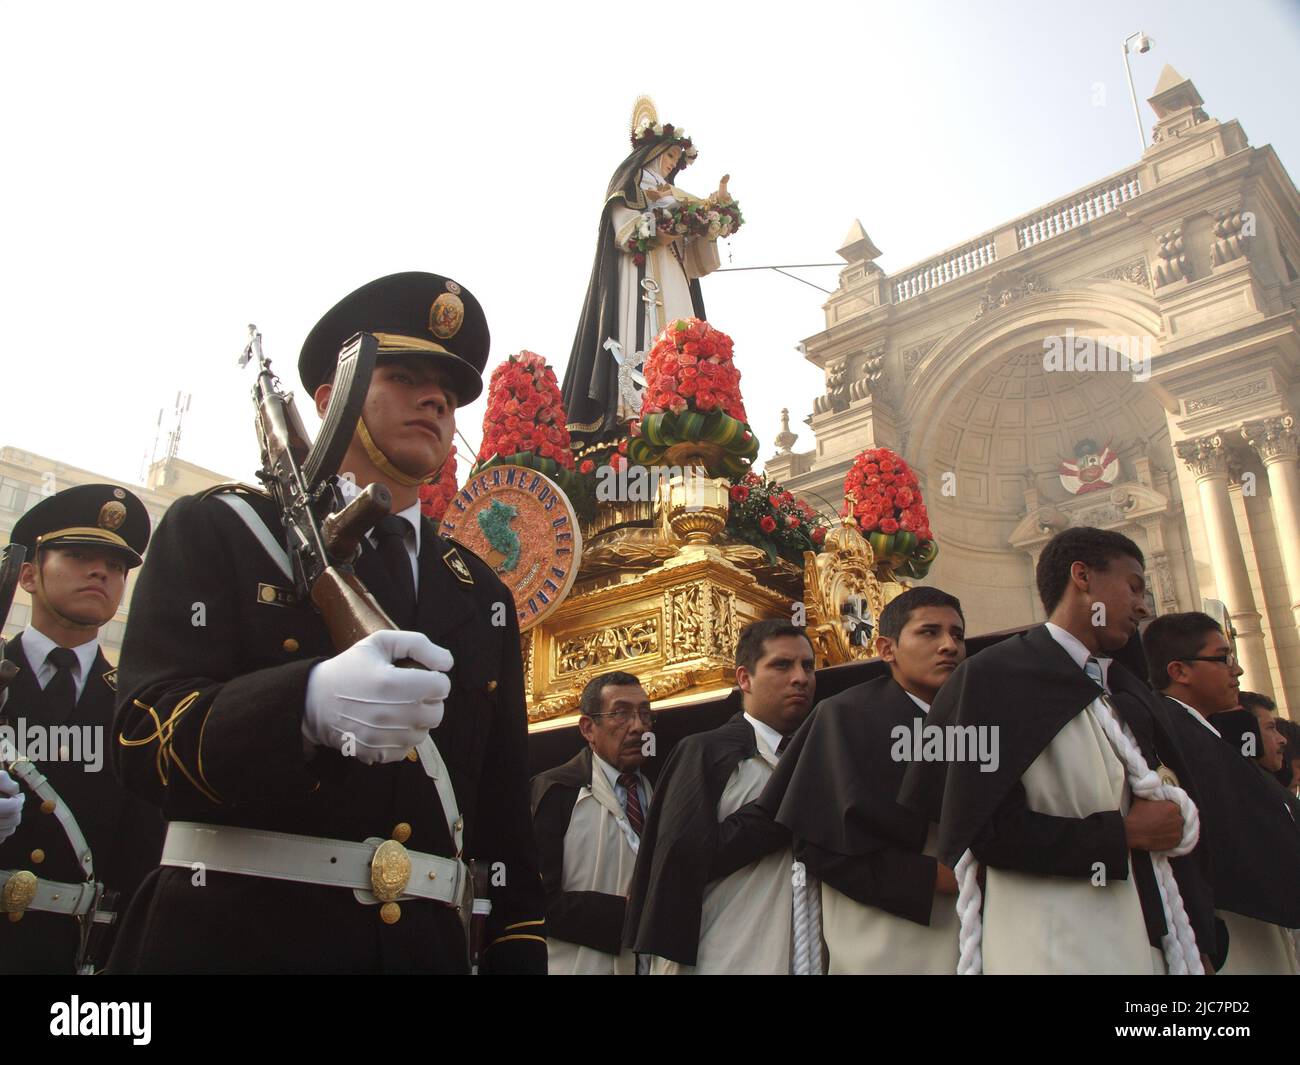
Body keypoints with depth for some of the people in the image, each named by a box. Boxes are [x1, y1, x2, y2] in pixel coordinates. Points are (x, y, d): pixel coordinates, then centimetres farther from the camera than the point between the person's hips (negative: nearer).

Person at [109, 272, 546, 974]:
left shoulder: (482, 596, 12)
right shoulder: (216, 532, 2)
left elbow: (505, 814, 11)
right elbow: (145, 737, -12)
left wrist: (518, 956, 0)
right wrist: (311, 703, -31)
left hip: (426, 947, 4)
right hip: (235, 939, -3)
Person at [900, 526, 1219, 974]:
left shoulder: (1129, 694, 12)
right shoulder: (995, 676, -11)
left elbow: (1175, 823, 10)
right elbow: (985, 830, -17)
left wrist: (1196, 945, 2)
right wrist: (1123, 833, -11)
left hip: (1145, 941, 7)